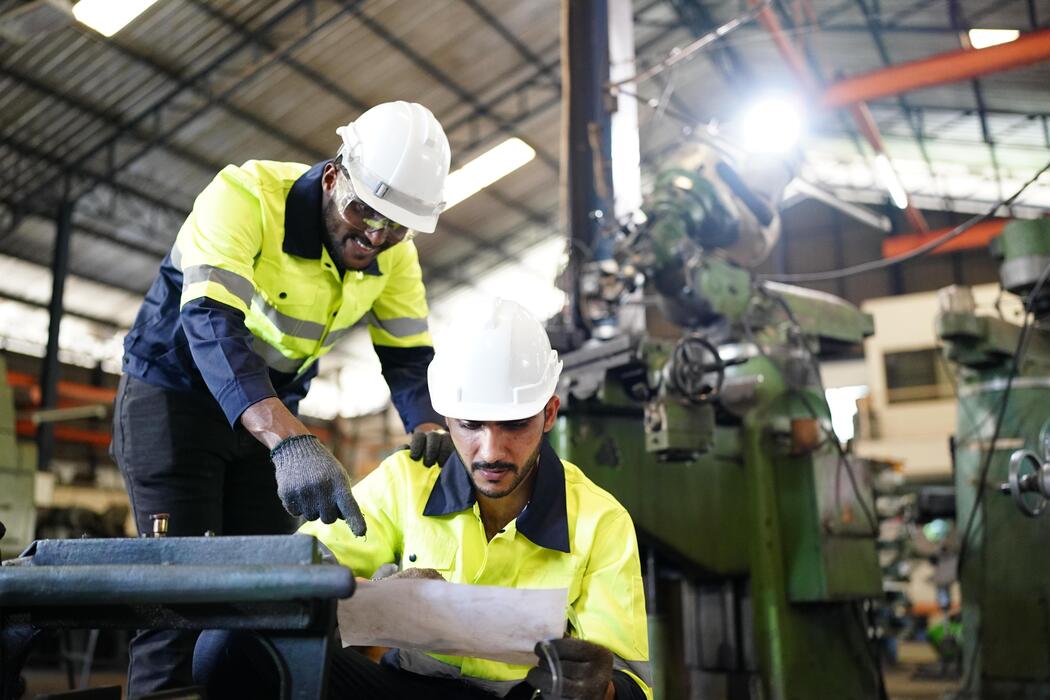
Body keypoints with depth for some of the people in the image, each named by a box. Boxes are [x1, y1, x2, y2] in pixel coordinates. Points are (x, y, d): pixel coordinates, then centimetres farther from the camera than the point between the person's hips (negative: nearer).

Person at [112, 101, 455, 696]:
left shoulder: (394, 254, -9)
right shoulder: (246, 195, -27)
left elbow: (410, 356, -8)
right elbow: (210, 323, -39)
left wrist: (432, 436, -30)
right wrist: (291, 440, -53)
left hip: (271, 413, 5)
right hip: (173, 394, -5)